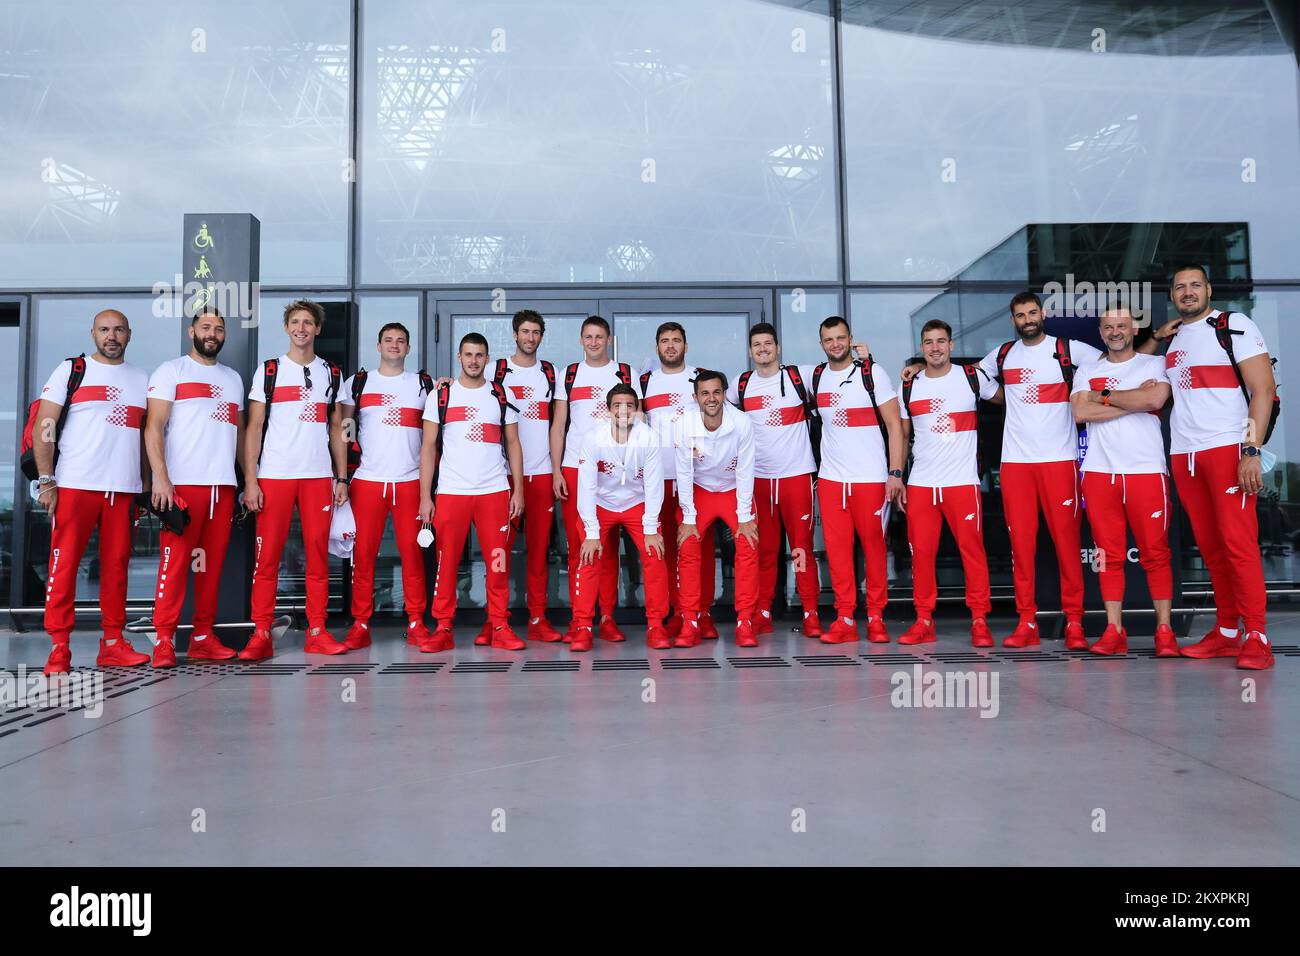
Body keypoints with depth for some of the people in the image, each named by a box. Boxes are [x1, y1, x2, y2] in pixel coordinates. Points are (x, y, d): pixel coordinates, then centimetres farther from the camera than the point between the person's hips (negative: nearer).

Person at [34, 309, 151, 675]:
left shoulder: (142, 379, 16)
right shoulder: (72, 370, 5)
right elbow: (43, 429, 1)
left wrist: (146, 484, 10)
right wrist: (46, 481, -8)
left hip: (124, 488, 3)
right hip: (75, 486, -3)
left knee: (117, 565, 4)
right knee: (64, 565, -4)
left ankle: (113, 643, 11)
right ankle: (59, 648, 1)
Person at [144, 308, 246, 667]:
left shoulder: (233, 378, 21)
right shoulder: (171, 371, 5)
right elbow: (154, 426, -4)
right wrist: (161, 477, -15)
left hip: (224, 485, 5)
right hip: (183, 483, -5)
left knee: (213, 562, 5)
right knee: (175, 560, -7)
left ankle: (203, 637, 10)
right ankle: (164, 641, -3)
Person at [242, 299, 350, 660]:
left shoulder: (331, 374, 13)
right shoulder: (269, 370, 7)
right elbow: (254, 427, 3)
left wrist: (342, 477, 6)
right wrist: (250, 480, -6)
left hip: (319, 476, 2)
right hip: (274, 476, -2)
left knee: (318, 555, 2)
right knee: (267, 556, -3)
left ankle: (317, 632, 8)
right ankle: (261, 634, 2)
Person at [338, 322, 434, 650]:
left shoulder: (424, 384, 12)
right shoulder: (358, 383, 11)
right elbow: (344, 424, 10)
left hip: (410, 481, 0)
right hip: (367, 480, 0)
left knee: (412, 552, 0)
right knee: (363, 553, -1)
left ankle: (416, 623, 7)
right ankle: (360, 625, 6)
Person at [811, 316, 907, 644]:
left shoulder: (872, 373, -2)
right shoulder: (816, 377, 9)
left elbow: (894, 425, -4)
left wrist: (895, 473, -11)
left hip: (872, 478, -3)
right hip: (830, 478, 4)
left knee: (875, 547, 2)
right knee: (837, 548, 2)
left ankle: (876, 617, 12)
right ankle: (845, 619, 9)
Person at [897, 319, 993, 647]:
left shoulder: (972, 377, 2)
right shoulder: (909, 387, 9)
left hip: (963, 482, -2)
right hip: (920, 484, 3)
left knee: (972, 550, -2)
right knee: (921, 552, 4)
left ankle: (979, 621, 7)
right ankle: (924, 621, 13)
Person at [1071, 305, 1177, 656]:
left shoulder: (1155, 364, 7)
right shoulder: (1087, 371, 14)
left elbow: (1155, 398, -14)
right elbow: (1080, 413, -3)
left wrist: (1104, 396, -3)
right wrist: (1135, 401, -7)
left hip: (1146, 470, -2)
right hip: (1099, 472, 2)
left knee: (1155, 553, -1)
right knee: (1109, 555, 3)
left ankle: (1164, 631, 5)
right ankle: (1114, 631, 8)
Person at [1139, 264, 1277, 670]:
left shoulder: (1234, 326, 0)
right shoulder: (1173, 339, 18)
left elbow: (1264, 389, -6)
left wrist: (1252, 450, -16)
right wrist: (1156, 338, 17)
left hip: (1228, 449, -5)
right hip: (1183, 454, 6)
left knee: (1238, 542, -9)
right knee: (1210, 547, 7)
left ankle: (1257, 637, -5)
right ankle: (1227, 631, 14)